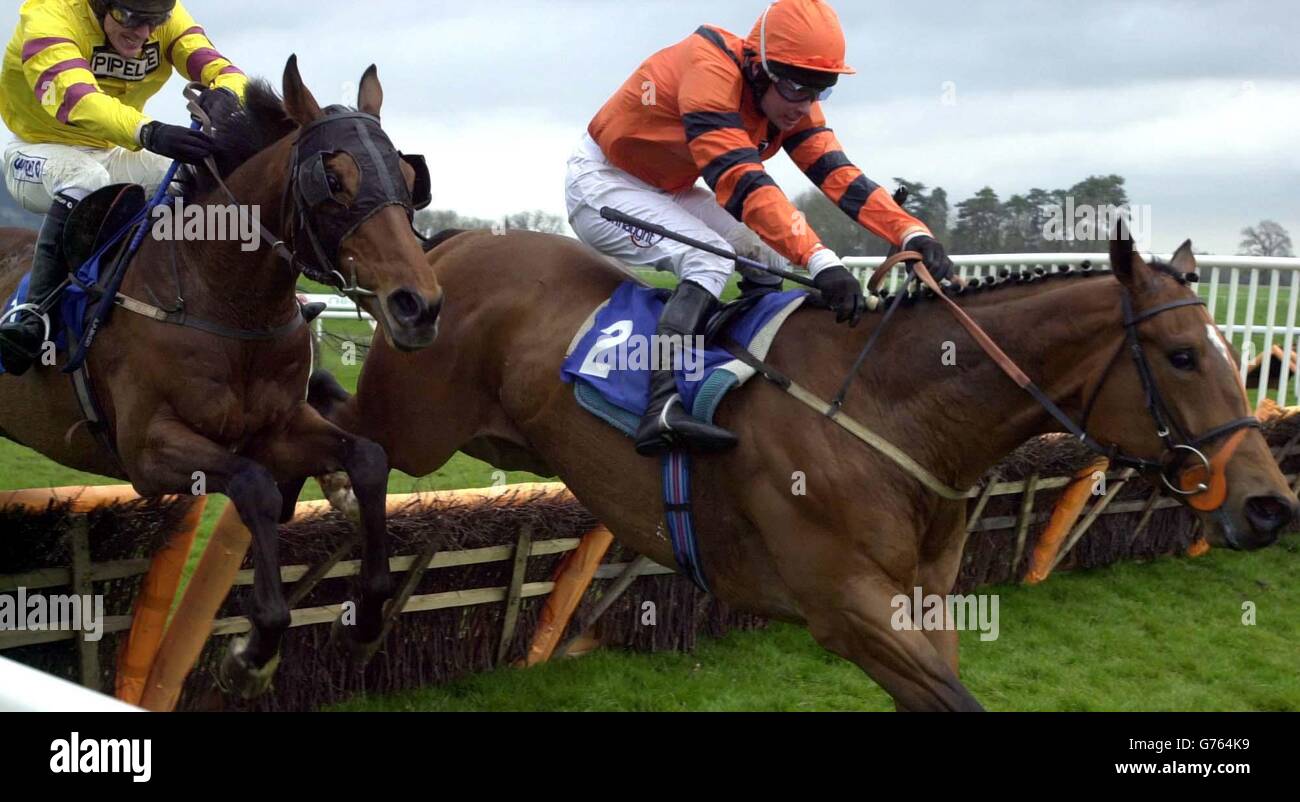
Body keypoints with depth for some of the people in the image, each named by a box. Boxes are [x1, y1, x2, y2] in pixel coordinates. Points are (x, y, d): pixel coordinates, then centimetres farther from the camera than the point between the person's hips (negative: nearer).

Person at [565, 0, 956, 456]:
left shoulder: (790, 101, -8)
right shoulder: (710, 71, -33)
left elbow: (836, 172, -16)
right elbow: (742, 182, -42)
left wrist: (911, 233, -32)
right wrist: (820, 261, -51)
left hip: (671, 191, 9)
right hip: (603, 182, -9)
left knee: (769, 254, 2)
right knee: (708, 259, -29)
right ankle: (662, 408, -41)